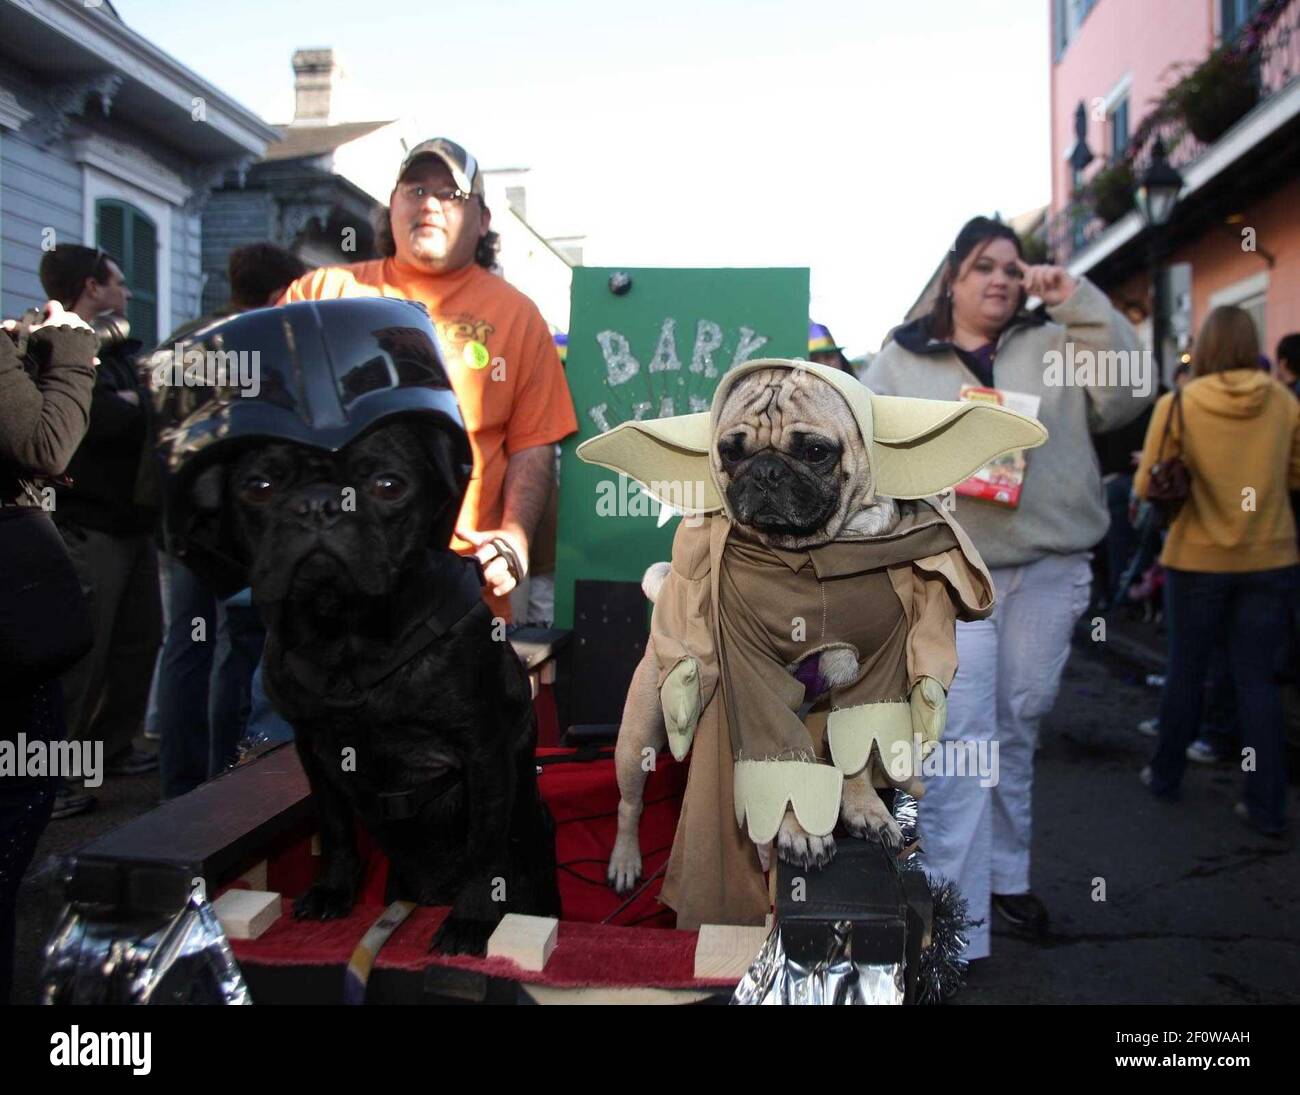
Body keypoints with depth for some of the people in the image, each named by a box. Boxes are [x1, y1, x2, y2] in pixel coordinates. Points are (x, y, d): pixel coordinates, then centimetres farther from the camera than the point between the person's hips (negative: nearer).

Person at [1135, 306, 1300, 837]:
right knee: (1257, 679, 8)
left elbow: (1147, 486, -9)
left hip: (1198, 559, -2)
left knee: (1185, 672, 13)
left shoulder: (1177, 404, -10)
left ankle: (1165, 776, 29)